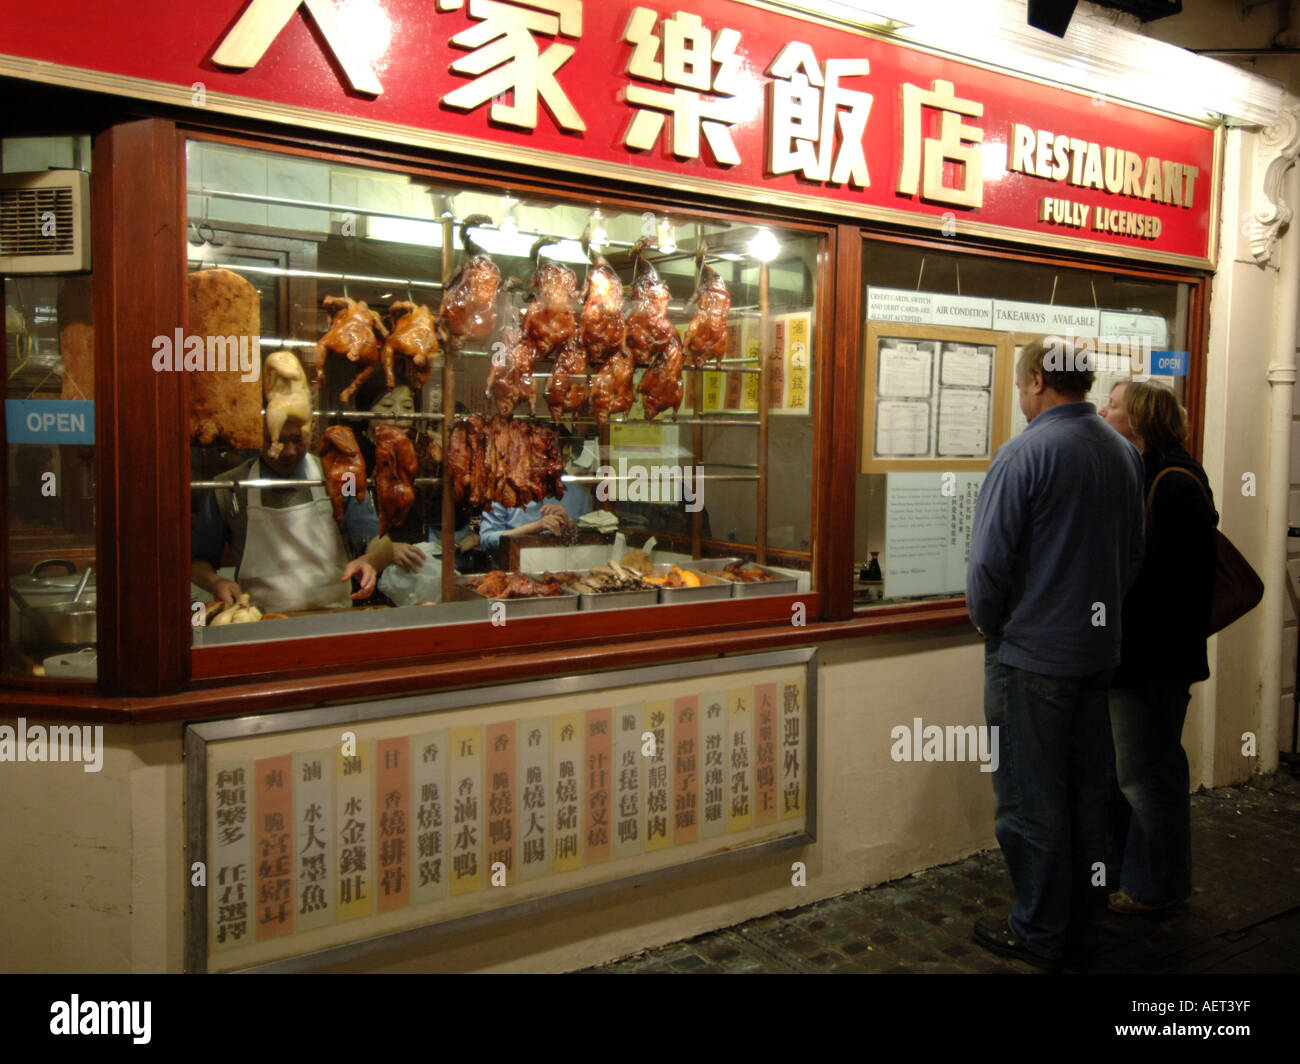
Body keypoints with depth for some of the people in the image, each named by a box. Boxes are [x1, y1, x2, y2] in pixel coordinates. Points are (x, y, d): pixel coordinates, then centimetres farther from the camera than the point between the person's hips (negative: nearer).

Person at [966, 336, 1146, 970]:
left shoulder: (1024, 453, -16)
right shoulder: (1125, 453, 6)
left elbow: (990, 558, -17)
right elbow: (1133, 554, 14)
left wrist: (987, 622, 0)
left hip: (1031, 655, -7)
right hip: (1098, 649, 7)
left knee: (1031, 800, 4)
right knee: (1085, 793, 16)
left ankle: (1039, 936, 17)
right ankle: (1080, 928, 28)